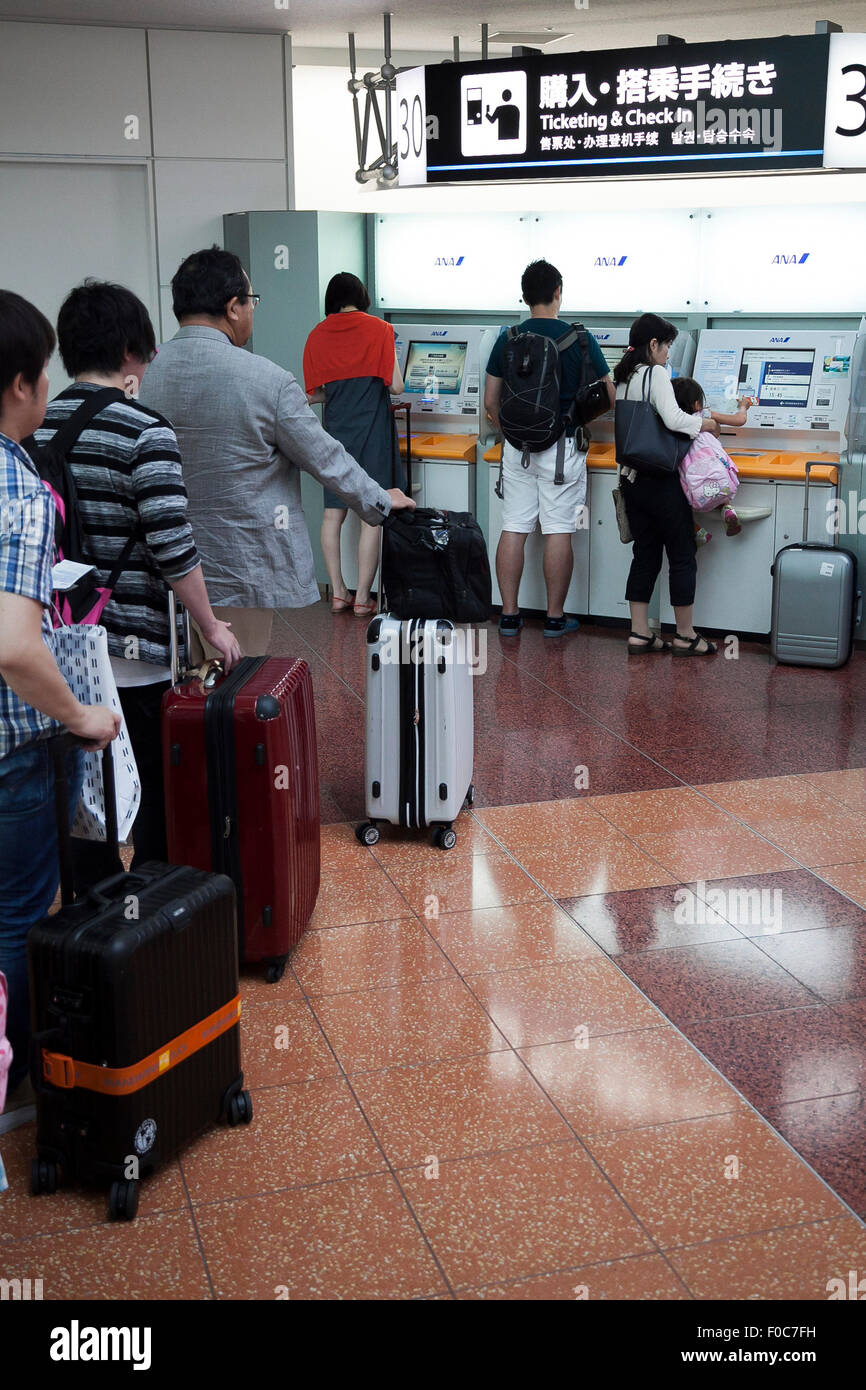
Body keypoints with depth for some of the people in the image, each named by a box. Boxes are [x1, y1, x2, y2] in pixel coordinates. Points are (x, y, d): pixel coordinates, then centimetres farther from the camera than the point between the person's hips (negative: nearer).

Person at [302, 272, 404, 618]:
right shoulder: (378, 329, -5)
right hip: (372, 430, -3)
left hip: (336, 432, 4)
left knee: (333, 513, 12)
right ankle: (362, 598, 3)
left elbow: (311, 395, 5)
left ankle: (338, 594, 15)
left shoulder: (317, 336, 4)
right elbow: (395, 386, -8)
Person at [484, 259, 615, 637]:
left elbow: (490, 402, 8)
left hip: (517, 447, 3)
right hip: (561, 447, -3)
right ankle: (554, 617, 9)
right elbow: (610, 397, 3)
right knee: (558, 532, 2)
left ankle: (509, 615, 10)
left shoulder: (507, 340, 2)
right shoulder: (580, 340, -6)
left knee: (513, 529, 7)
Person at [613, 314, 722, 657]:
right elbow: (673, 419, -25)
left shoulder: (622, 378, 11)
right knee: (682, 556, 4)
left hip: (631, 479, 7)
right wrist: (706, 424, -9)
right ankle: (685, 637, 10)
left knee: (645, 554, 13)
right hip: (661, 480, -7)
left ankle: (639, 634, 12)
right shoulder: (656, 374, -12)